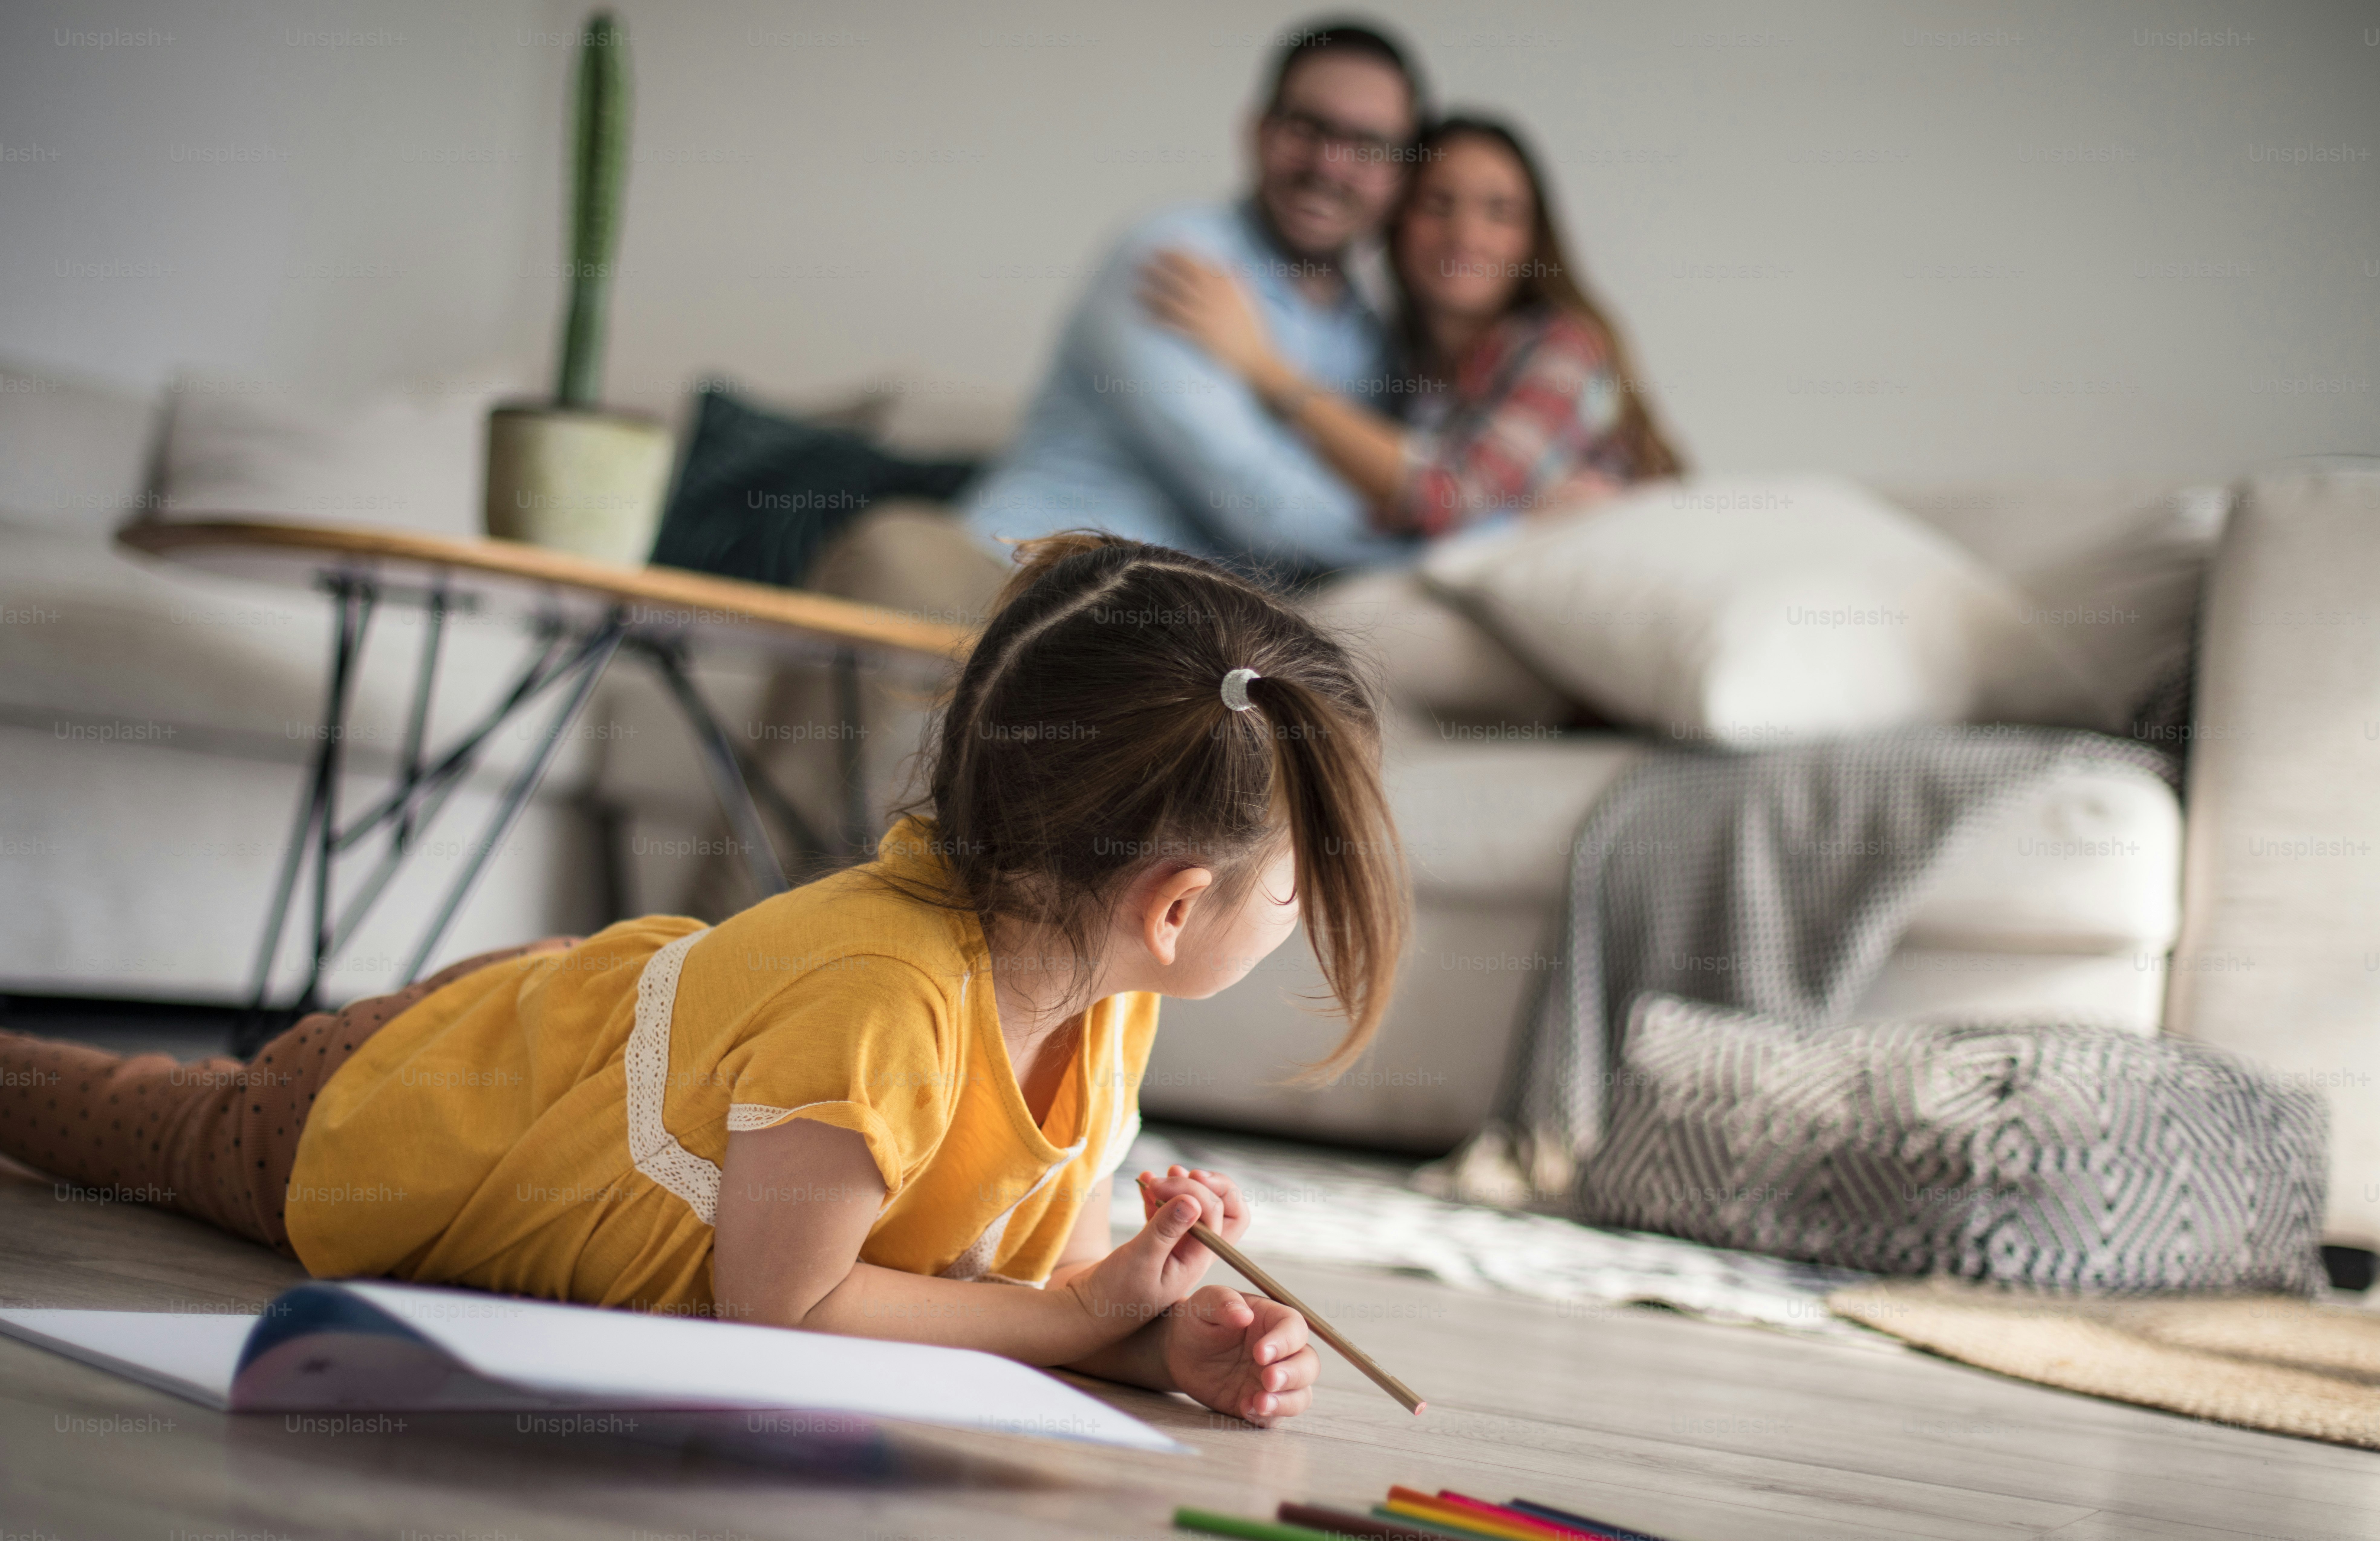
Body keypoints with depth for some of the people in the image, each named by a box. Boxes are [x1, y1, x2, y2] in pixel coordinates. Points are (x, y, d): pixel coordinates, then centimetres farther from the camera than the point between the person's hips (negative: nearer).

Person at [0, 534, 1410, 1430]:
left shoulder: (1098, 989, -21)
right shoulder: (886, 1002, -47)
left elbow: (1054, 1260, -13)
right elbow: (777, 1303, -39)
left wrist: (1177, 1339, -34)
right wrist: (1087, 1317, -35)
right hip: (401, 1112, -5)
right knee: (169, 1128, 25)